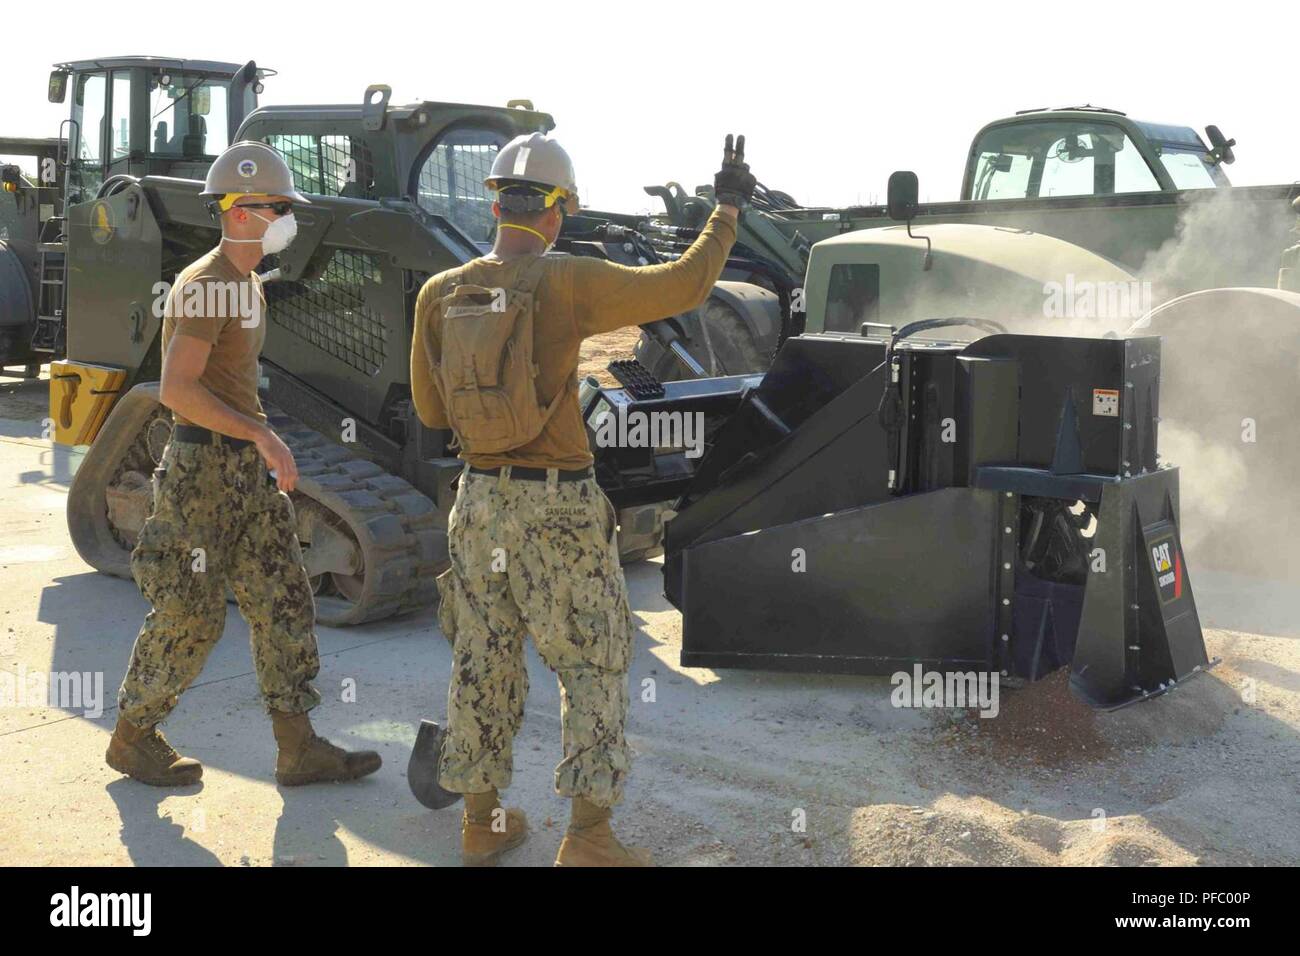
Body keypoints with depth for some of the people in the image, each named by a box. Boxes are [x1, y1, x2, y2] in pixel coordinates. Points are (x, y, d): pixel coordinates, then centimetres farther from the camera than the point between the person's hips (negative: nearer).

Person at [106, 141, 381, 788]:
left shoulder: (249, 285, 15)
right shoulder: (205, 285, -16)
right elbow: (177, 390, -24)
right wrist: (263, 435, -26)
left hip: (247, 467, 9)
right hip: (203, 466, -9)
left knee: (283, 600, 7)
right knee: (190, 613, 0)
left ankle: (297, 748, 12)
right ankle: (132, 738, 19)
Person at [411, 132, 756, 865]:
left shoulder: (440, 294, 1)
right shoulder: (568, 282, -13)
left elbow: (431, 409, 8)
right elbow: (685, 285, -7)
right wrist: (728, 210, 7)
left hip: (482, 500, 5)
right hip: (560, 508, -5)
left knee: (485, 663, 15)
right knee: (595, 665, 7)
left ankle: (483, 822, 25)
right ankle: (590, 838, 7)